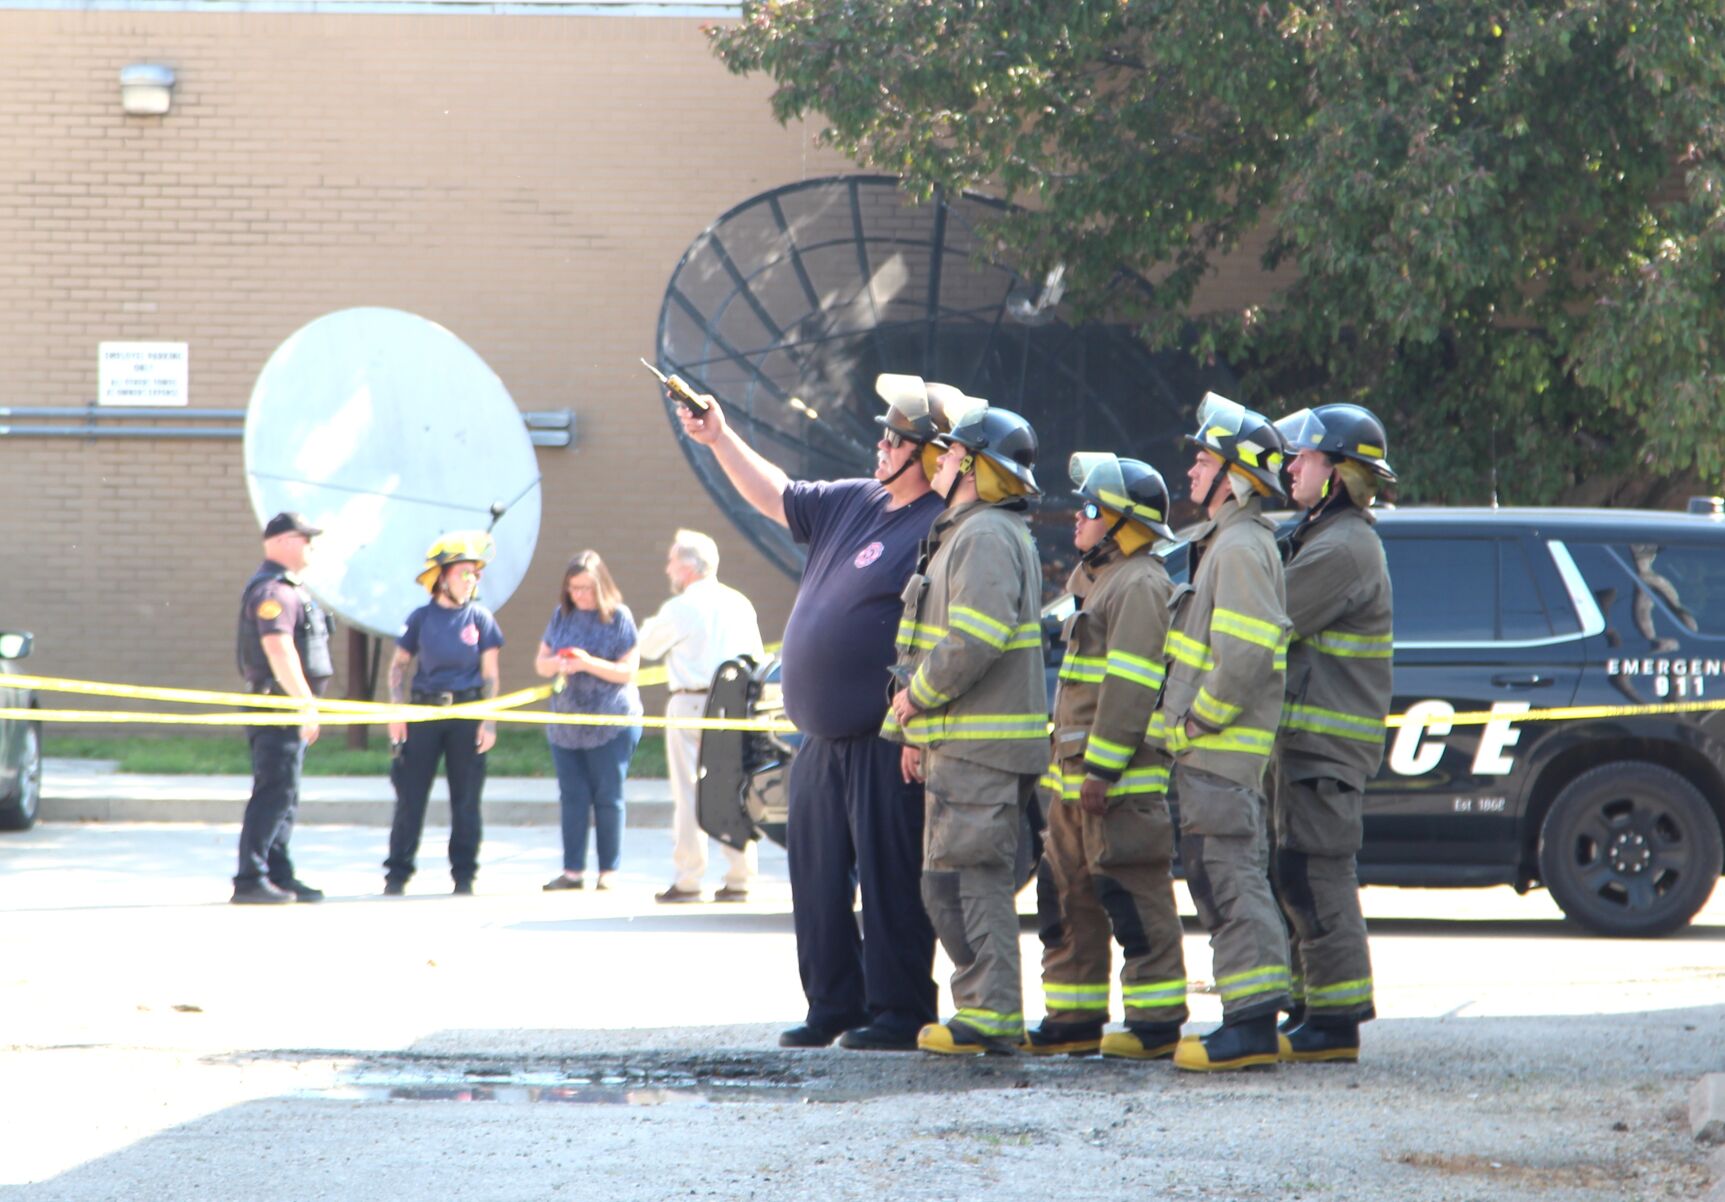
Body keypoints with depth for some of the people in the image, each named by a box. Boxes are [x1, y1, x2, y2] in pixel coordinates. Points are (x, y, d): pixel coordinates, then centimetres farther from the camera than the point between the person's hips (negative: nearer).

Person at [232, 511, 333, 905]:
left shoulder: (288, 588, 20)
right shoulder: (273, 591, -15)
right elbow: (278, 650, -25)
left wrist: (307, 705, 25)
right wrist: (307, 703, -27)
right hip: (278, 709, -11)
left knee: (283, 796, 14)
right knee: (274, 793, -12)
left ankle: (279, 875, 19)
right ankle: (249, 880, -13)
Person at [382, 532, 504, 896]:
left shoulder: (479, 618, 2)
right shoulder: (421, 618, 2)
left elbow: (491, 674, 3)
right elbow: (398, 665, 7)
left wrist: (489, 722, -3)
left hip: (467, 713, 0)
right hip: (424, 712, 0)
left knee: (465, 798, 3)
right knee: (411, 794, 0)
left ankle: (464, 873, 12)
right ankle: (397, 873, 7)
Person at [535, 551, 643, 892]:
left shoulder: (619, 618, -5)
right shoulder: (561, 616, 9)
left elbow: (628, 672, -9)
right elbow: (540, 663, 12)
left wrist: (589, 664, -21)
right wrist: (556, 665, -11)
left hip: (612, 724, -4)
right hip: (565, 721, 4)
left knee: (607, 798, 1)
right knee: (572, 797, 4)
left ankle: (608, 872, 7)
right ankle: (573, 870, 8)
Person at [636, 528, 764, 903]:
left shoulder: (680, 608, -8)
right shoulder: (740, 605, 9)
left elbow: (648, 646, 4)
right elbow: (755, 657, 12)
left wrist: (652, 624, 22)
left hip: (691, 704, -5)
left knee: (689, 792, -2)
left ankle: (687, 880, -2)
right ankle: (738, 878, 7)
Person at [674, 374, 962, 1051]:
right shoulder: (854, 504, 15)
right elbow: (777, 497, 30)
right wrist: (721, 440, 24)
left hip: (884, 741, -9)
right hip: (823, 738, 9)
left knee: (889, 875, -5)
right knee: (817, 876, 11)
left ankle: (898, 1013, 0)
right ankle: (833, 1007, 19)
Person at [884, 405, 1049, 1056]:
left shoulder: (987, 536, -13)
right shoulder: (966, 532, 21)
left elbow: (973, 641, -25)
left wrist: (916, 693, -12)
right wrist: (917, 730, 21)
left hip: (979, 746, -11)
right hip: (964, 739, 11)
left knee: (961, 879, -11)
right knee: (977, 880, 12)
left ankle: (991, 1015, -11)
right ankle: (989, 1008, 15)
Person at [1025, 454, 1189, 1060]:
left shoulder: (1141, 585, -13)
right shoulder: (1099, 580, 21)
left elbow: (1130, 686, -20)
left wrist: (1102, 768, -23)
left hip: (1123, 777, -11)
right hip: (1077, 774, 11)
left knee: (1134, 895, -8)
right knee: (1066, 892, 12)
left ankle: (1157, 1020, -5)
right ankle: (1074, 1017, 17)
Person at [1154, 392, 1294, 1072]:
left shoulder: (1241, 548, -14)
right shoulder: (1225, 543, 20)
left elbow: (1247, 655, -24)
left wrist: (1198, 721, -16)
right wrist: (1185, 723, 20)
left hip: (1222, 751, -11)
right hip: (1211, 753, 11)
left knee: (1231, 880, -12)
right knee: (1216, 882, 12)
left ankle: (1252, 1025, -14)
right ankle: (1249, 1015, 15)